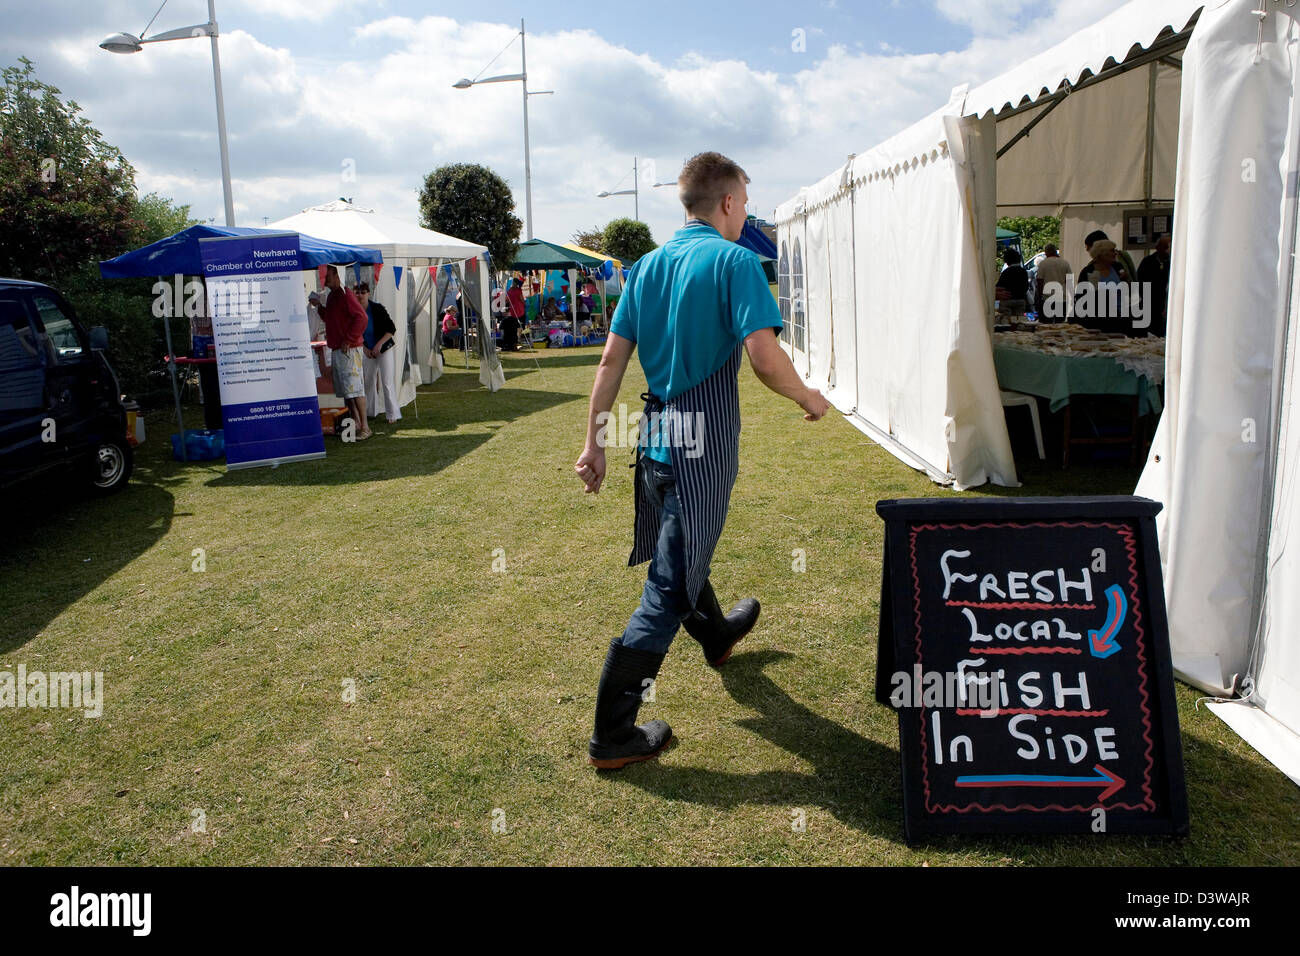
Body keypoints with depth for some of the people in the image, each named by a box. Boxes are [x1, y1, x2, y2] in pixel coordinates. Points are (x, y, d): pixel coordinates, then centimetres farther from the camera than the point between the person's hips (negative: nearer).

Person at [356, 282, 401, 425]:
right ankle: (370, 412, 19)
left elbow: (391, 329, -13)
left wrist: (379, 344, -19)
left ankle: (393, 414, -2)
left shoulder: (377, 308, -16)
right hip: (368, 350, 5)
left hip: (385, 348, -5)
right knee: (368, 381, 8)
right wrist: (365, 348, -3)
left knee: (387, 382, -8)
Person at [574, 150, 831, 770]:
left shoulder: (648, 266, 9)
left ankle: (716, 634, 56)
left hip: (656, 435, 8)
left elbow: (612, 359, 7)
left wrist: (593, 442, 10)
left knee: (680, 552, 28)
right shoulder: (734, 261, -10)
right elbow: (764, 356, -21)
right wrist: (809, 398, -3)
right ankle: (612, 735, 4)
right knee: (669, 589, -1)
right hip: (703, 444, -8)